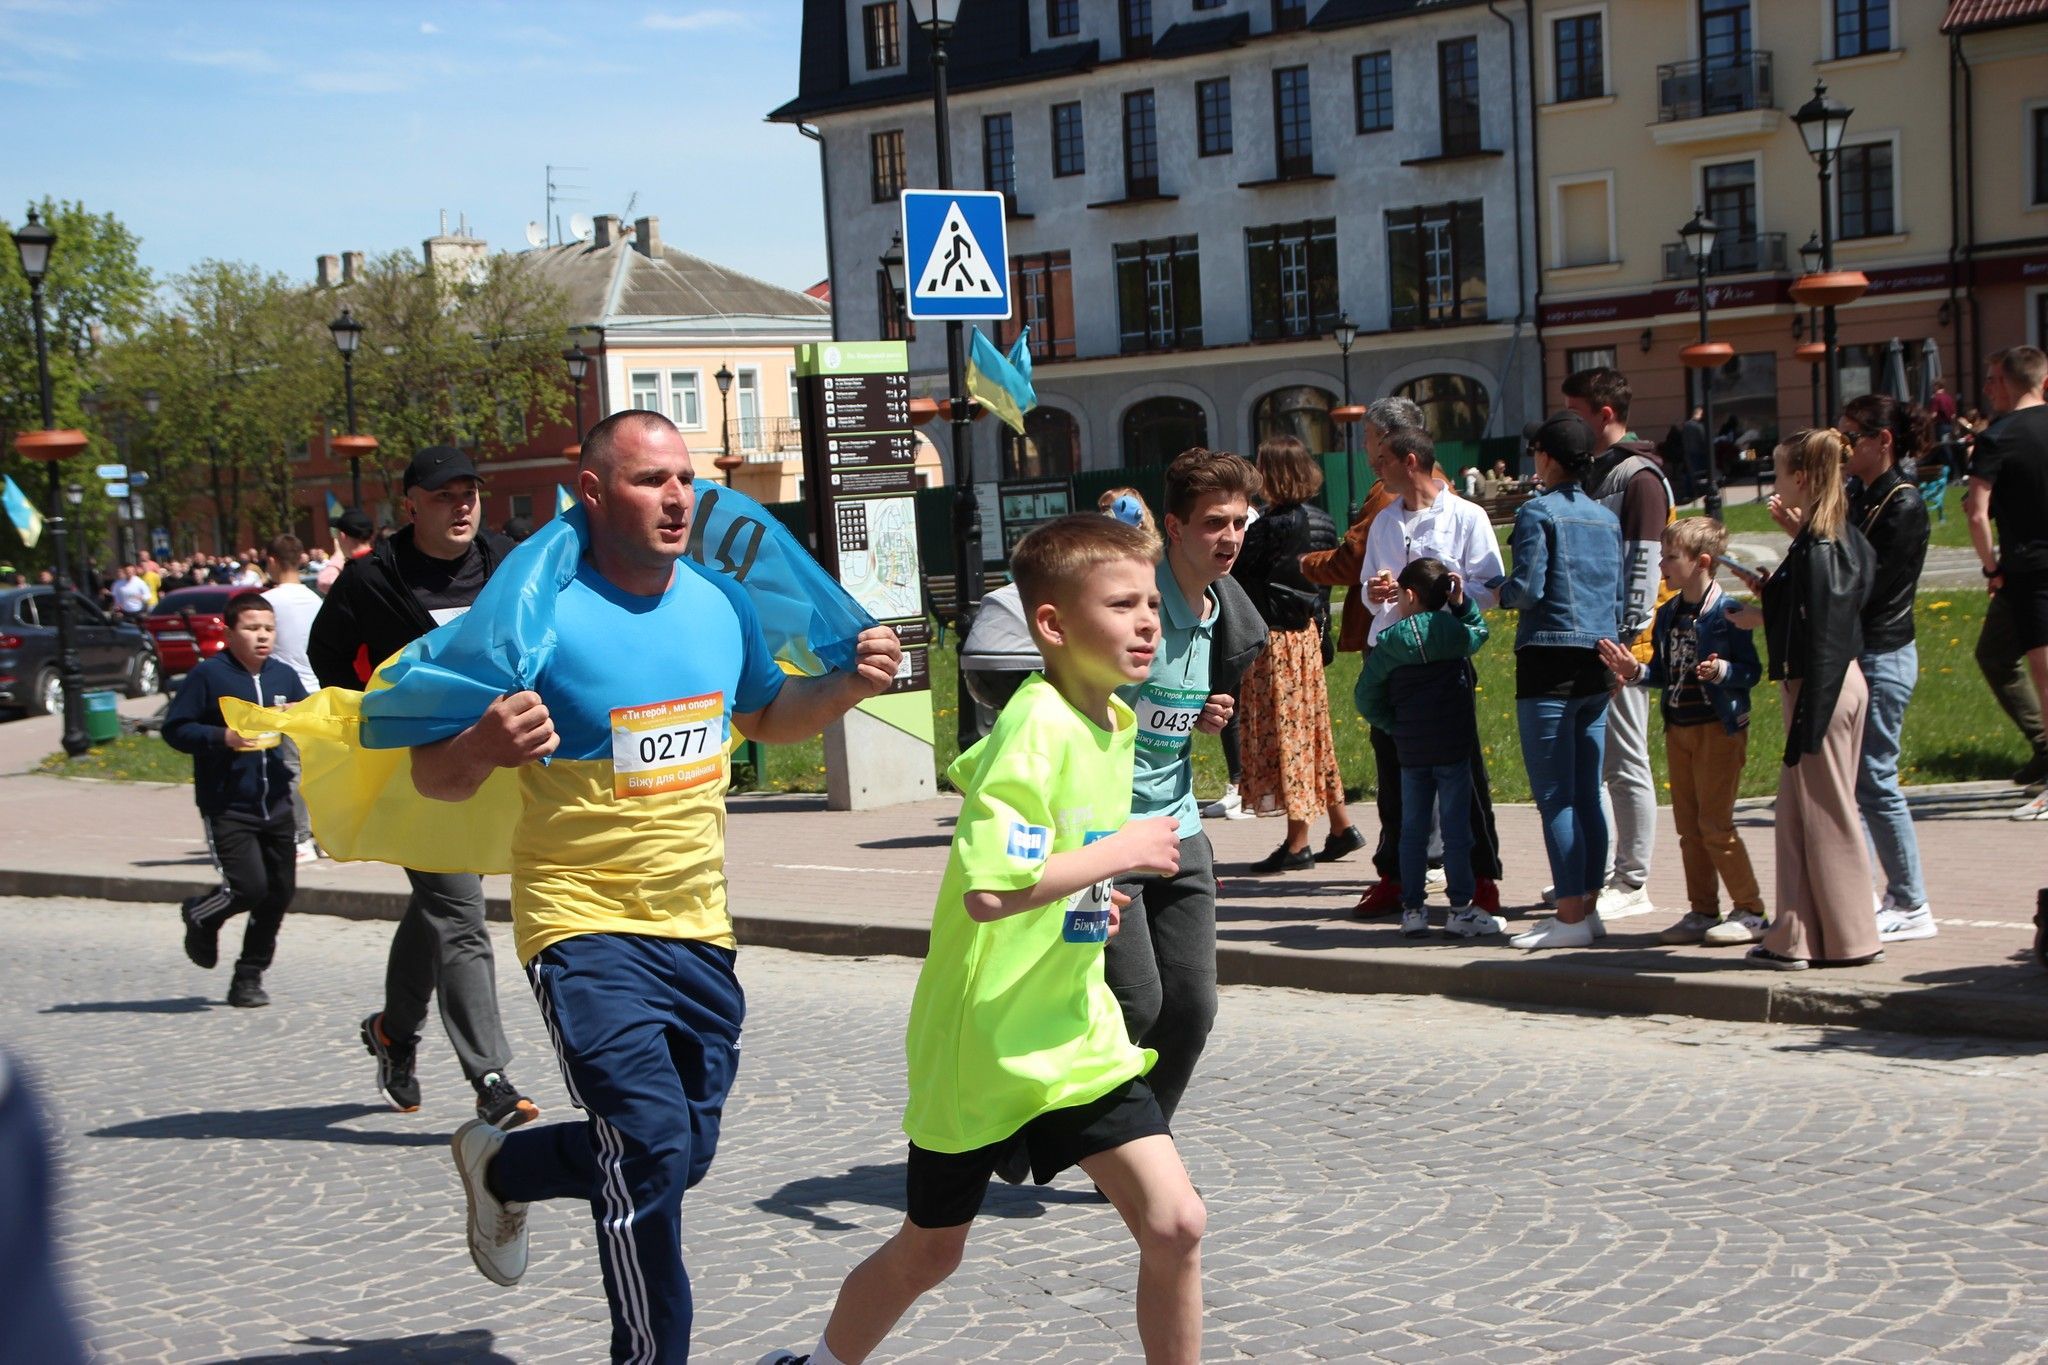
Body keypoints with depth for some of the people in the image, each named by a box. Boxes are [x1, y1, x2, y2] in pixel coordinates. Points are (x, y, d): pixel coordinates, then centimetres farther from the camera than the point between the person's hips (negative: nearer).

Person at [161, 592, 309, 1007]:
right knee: (249, 886, -13)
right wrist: (222, 737, -20)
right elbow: (174, 728, -7)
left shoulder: (284, 676, 9)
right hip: (226, 806, -6)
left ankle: (249, 976, 20)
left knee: (280, 891, 4)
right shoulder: (209, 675, -7)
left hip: (276, 803, 6)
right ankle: (200, 917, 21)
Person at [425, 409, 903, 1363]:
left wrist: (847, 686, 3)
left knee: (681, 1155, 14)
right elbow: (432, 775, -12)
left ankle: (500, 1168, 41)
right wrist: (483, 749, -35)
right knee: (654, 1148, -17)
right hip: (587, 928, -6)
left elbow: (765, 717, 22)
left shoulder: (722, 603, 3)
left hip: (699, 933, 6)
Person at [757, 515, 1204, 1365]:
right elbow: (988, 891, -34)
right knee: (928, 1253, 14)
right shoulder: (1039, 728, -23)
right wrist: (1117, 853, -24)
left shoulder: (1114, 722, 3)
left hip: (1078, 1033, 6)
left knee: (1175, 1225, -6)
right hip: (984, 1040, -6)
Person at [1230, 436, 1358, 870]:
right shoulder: (1321, 521, 7)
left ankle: (1297, 842, 1)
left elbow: (1234, 570, -15)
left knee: (1285, 735, -3)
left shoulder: (1274, 526, -19)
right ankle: (1340, 826, 21)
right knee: (1311, 730, 16)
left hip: (1276, 640, -8)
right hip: (1307, 635, 8)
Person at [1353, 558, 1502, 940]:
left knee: (1412, 829, 9)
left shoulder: (1388, 643, 0)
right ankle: (1461, 910, 3)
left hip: (1410, 750, 2)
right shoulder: (1453, 632, -4)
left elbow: (1367, 697, 3)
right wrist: (1461, 603, 11)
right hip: (1452, 748, -2)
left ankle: (1412, 909, 12)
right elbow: (1480, 630, 18)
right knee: (1456, 829, 1)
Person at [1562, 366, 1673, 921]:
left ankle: (1634, 883, 3)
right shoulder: (1592, 474, 17)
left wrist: (1626, 641, -20)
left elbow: (1644, 566, -16)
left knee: (1627, 763, -3)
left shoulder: (1639, 477, -10)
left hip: (1621, 644, -9)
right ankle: (1601, 870, 22)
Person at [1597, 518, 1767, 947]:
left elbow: (1751, 670, -13)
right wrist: (1636, 671, -2)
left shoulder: (1725, 612, -13)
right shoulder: (1668, 614, 9)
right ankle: (1702, 911, 19)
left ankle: (1750, 911, 5)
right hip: (1678, 729, 8)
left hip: (1718, 727, -8)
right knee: (1688, 825, 10)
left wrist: (1722, 672, -31)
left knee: (1715, 823, -6)